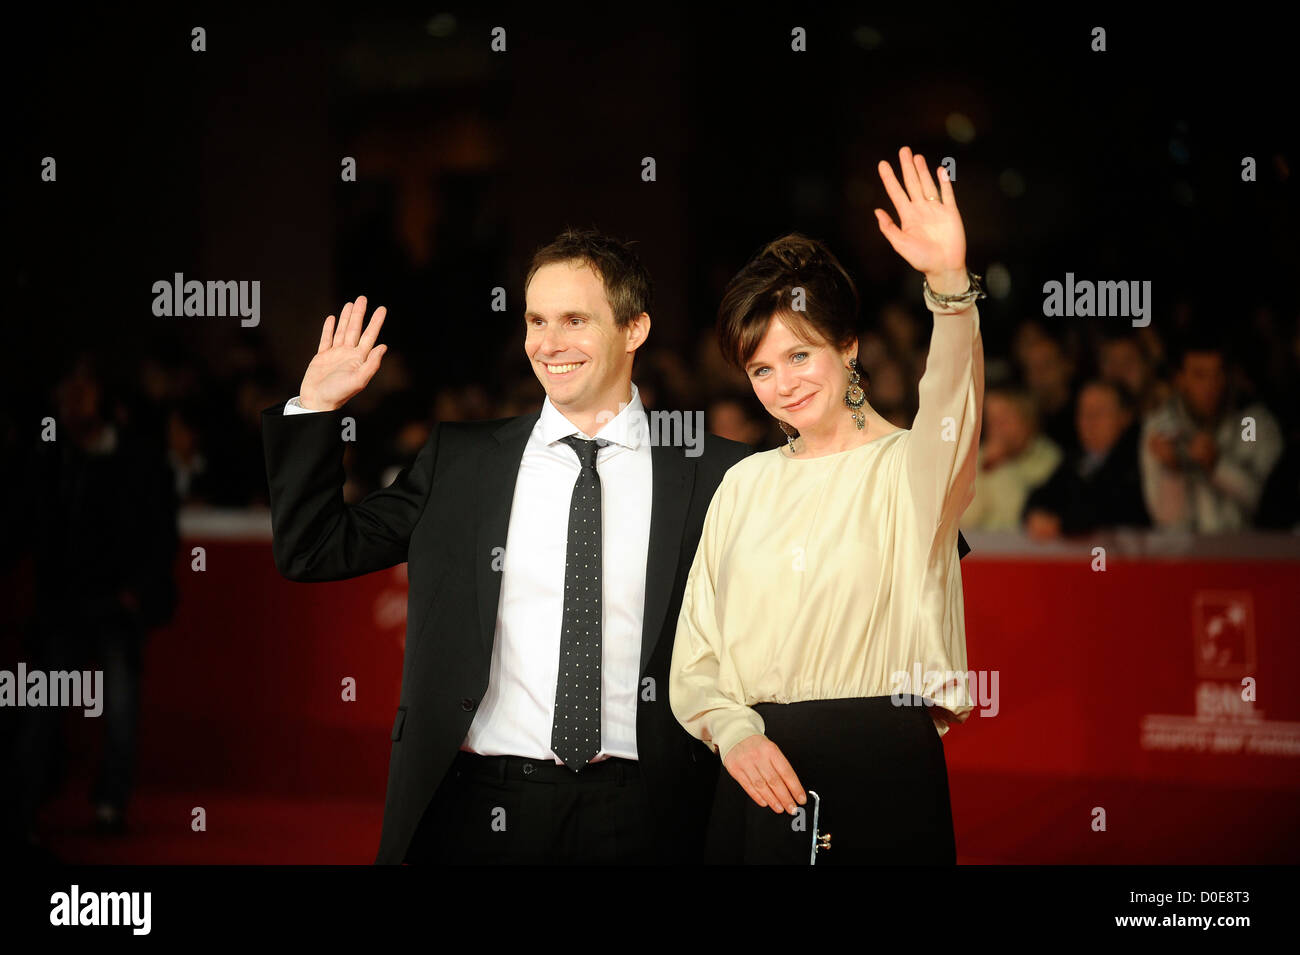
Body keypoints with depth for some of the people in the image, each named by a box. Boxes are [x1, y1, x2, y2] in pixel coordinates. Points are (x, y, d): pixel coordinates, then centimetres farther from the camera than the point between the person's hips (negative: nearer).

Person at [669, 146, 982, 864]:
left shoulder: (903, 468, 1)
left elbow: (949, 418, -24)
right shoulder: (745, 486, 13)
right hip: (760, 770, 4)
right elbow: (696, 652, 11)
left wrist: (949, 283, -41)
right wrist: (733, 732, -10)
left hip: (884, 771, -4)